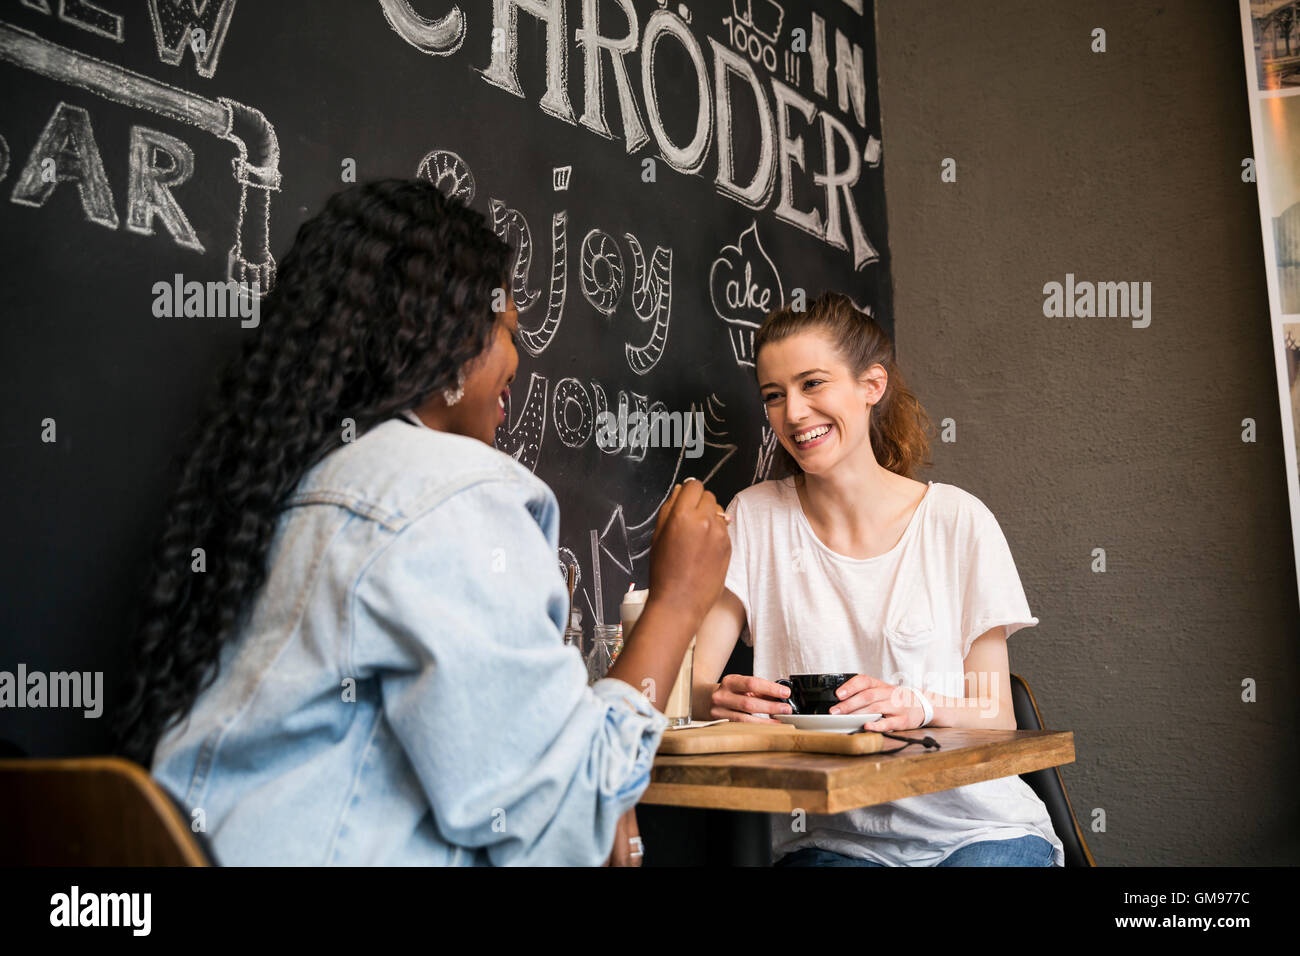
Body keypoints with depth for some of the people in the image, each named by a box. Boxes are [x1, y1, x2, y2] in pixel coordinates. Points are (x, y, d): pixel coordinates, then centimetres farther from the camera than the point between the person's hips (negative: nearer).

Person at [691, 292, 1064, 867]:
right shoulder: (756, 518, 1)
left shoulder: (957, 522, -1)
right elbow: (685, 683, -4)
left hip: (977, 826, 0)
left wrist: (919, 706, -21)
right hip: (829, 836, 0)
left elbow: (997, 718, -1)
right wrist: (714, 698, -26)